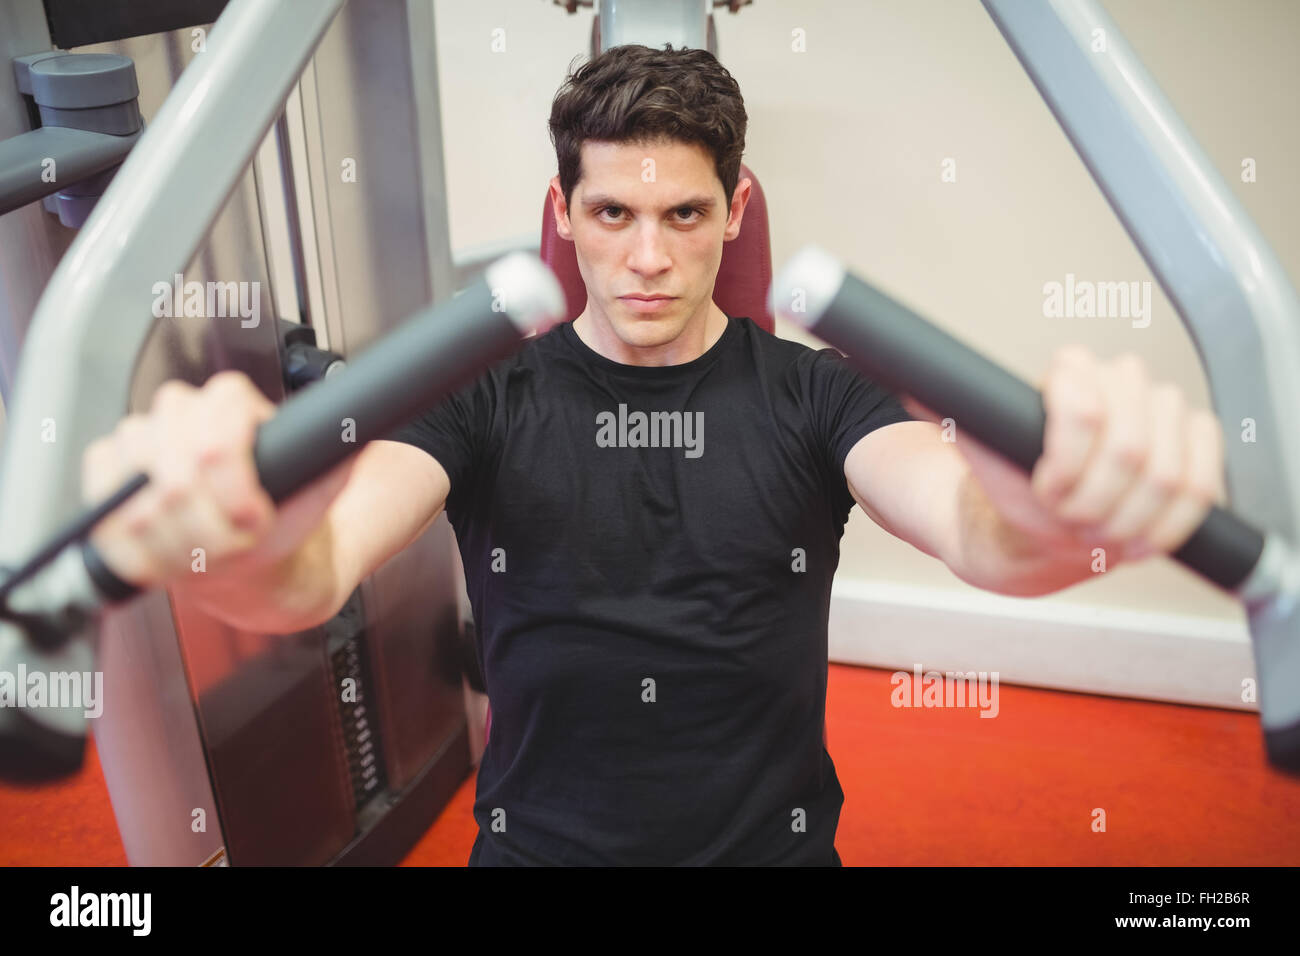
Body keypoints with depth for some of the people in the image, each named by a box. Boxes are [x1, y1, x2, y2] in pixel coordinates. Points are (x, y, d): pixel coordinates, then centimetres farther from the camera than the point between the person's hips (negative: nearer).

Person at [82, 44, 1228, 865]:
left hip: (775, 841, 1)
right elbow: (323, 566, -25)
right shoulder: (487, 397, -8)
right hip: (535, 839, 0)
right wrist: (248, 551, -49)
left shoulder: (813, 395, -7)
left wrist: (1044, 518, -51)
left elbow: (965, 520, -26)